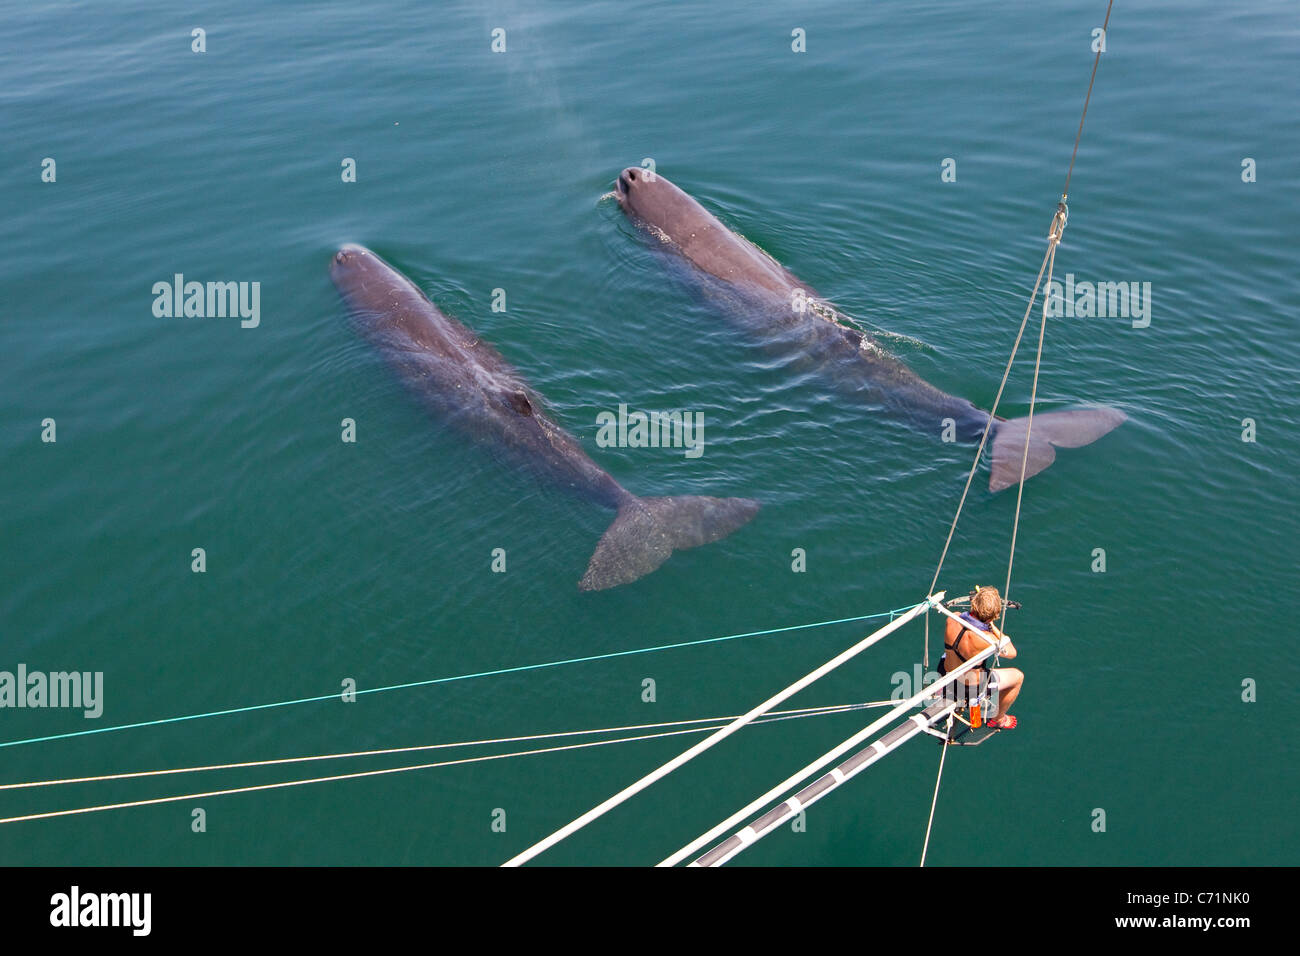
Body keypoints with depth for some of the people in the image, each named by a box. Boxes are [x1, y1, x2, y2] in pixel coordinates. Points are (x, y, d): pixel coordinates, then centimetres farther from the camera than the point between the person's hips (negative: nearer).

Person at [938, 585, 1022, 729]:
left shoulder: (952, 619, -22)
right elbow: (1011, 653, -13)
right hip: (972, 687, -5)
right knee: (1018, 676, 18)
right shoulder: (987, 639, -35)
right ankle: (998, 719, 39)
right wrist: (993, 627, -10)